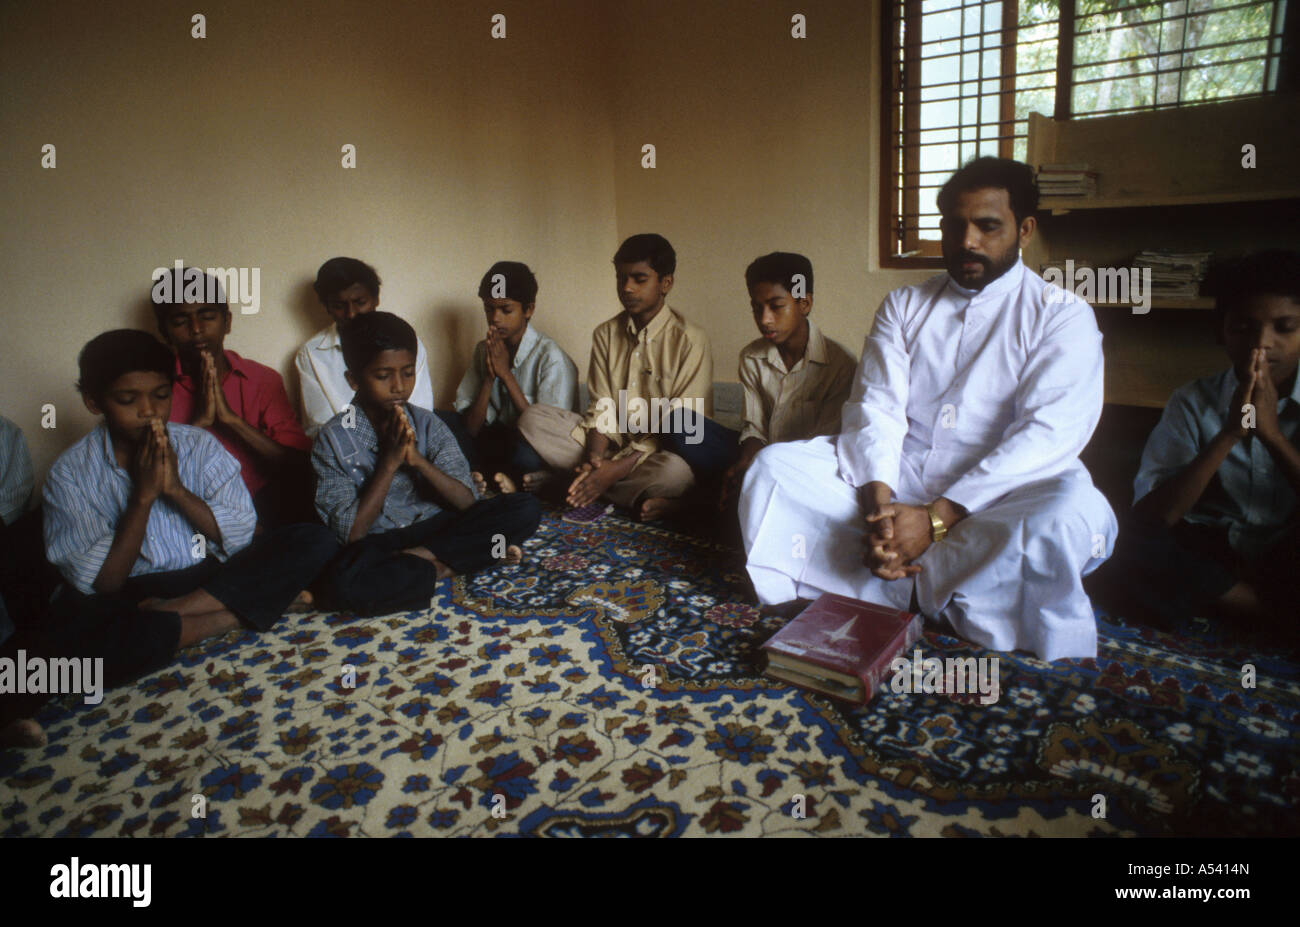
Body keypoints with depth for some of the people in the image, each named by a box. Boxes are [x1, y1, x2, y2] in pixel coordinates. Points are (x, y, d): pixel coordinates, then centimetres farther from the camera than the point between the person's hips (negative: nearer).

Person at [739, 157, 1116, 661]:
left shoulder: (1062, 316, 1)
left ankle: (896, 589, -21)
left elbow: (1048, 434, -13)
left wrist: (936, 517, -24)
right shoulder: (903, 306, 13)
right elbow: (875, 407, 1)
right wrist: (879, 503, -20)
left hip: (996, 495, -3)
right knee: (774, 465, -16)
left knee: (1075, 512, -35)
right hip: (895, 481, 4)